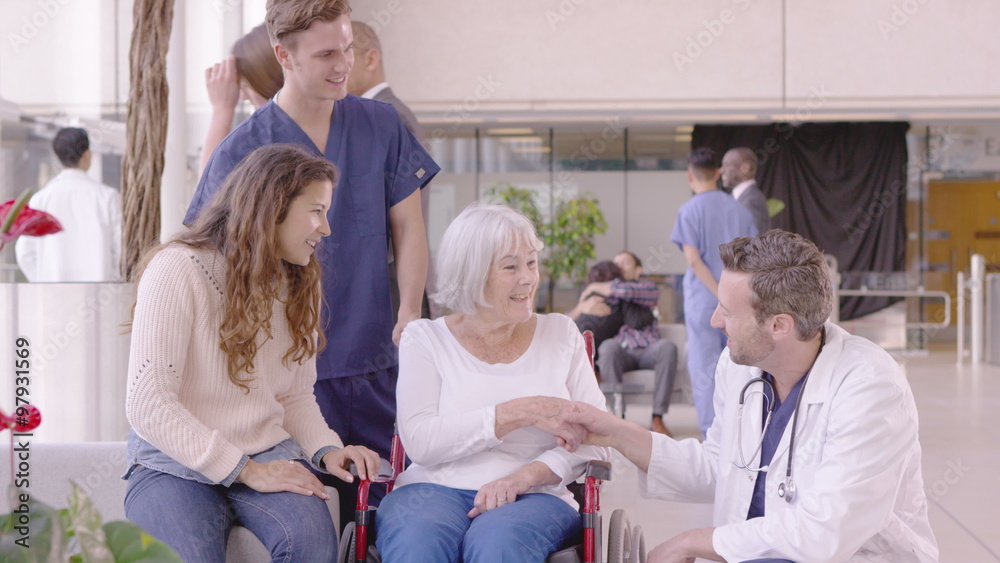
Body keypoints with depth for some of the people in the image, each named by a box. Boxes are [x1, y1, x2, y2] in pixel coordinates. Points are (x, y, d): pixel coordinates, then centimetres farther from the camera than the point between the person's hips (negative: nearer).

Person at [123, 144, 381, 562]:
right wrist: (244, 470, -18)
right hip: (175, 463, -4)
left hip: (268, 456, 5)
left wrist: (326, 449, -5)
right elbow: (147, 404, -16)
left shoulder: (297, 285, 12)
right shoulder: (178, 269, -11)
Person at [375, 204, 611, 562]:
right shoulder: (424, 338, 9)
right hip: (436, 489, 0)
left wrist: (523, 477, -14)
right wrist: (522, 412, -14)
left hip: (534, 496, 1)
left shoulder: (561, 334, 14)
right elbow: (420, 441, -8)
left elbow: (594, 443, 5)